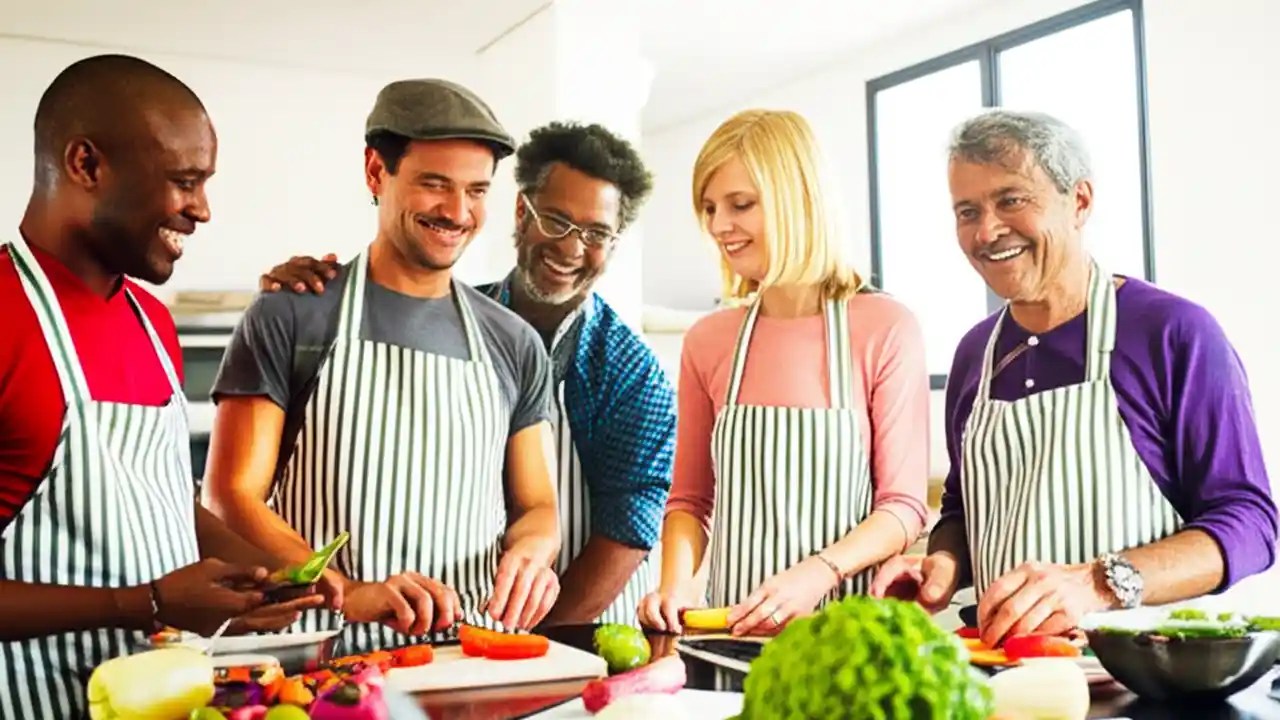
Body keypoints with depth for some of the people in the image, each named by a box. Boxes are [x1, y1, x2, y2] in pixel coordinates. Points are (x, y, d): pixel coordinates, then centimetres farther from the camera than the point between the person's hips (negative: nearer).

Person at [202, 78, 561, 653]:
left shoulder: (514, 345, 11)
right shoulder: (290, 318, 2)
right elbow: (229, 498, -2)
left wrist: (529, 554, -8)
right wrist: (350, 594, -17)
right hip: (325, 650, -3)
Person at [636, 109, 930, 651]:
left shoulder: (885, 328, -6)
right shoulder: (707, 341, 4)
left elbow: (904, 504, -5)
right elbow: (690, 498, 10)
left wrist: (817, 572, -19)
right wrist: (677, 581, -7)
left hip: (845, 625, -2)